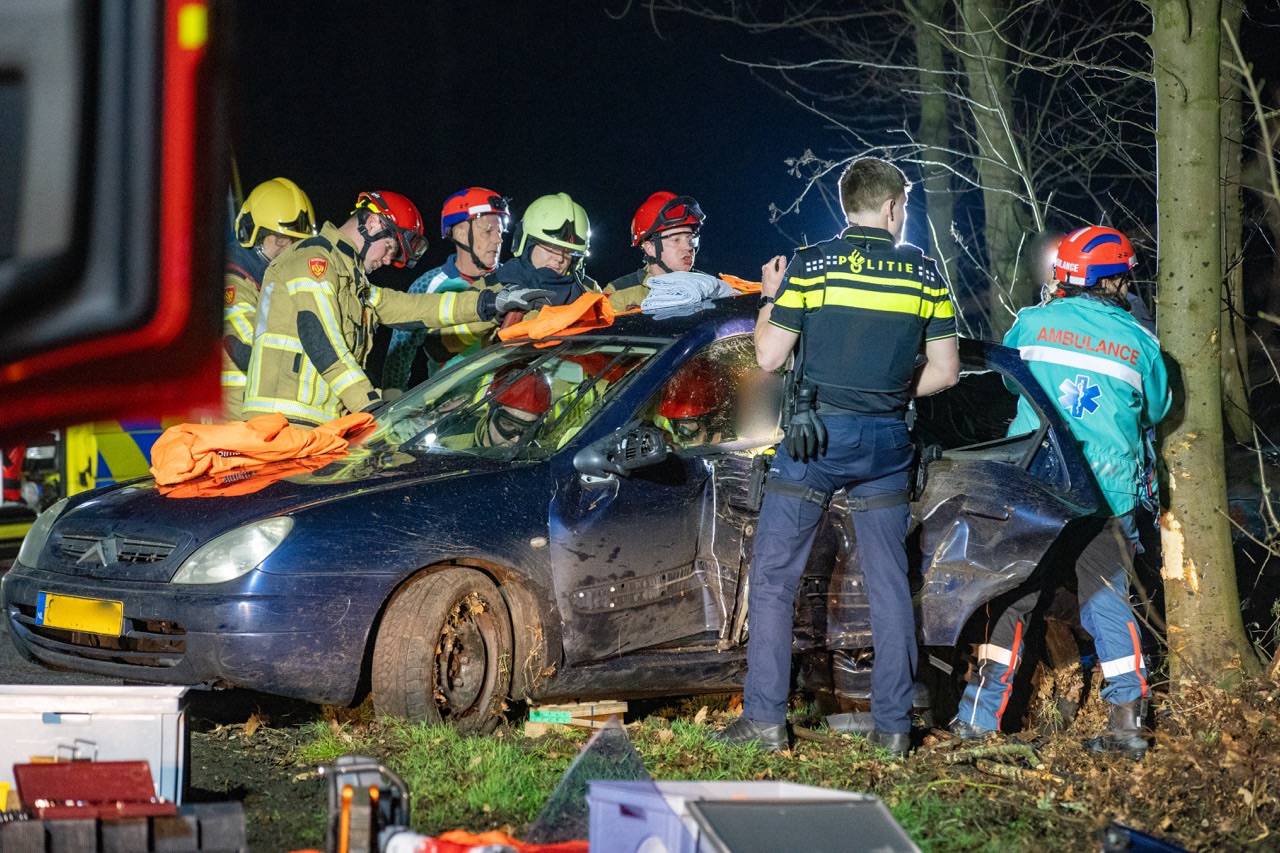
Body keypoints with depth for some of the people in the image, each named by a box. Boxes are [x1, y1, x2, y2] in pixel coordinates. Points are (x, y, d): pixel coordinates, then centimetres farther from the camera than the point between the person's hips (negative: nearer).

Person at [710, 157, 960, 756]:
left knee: (774, 576, 3)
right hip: (885, 441, 3)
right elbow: (945, 371, 5)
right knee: (889, 583, 9)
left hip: (815, 436, -3)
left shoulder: (811, 265, -4)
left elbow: (768, 357, -3)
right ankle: (893, 725, 9)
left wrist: (769, 297, 13)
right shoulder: (924, 275, 4)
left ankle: (764, 719, 0)